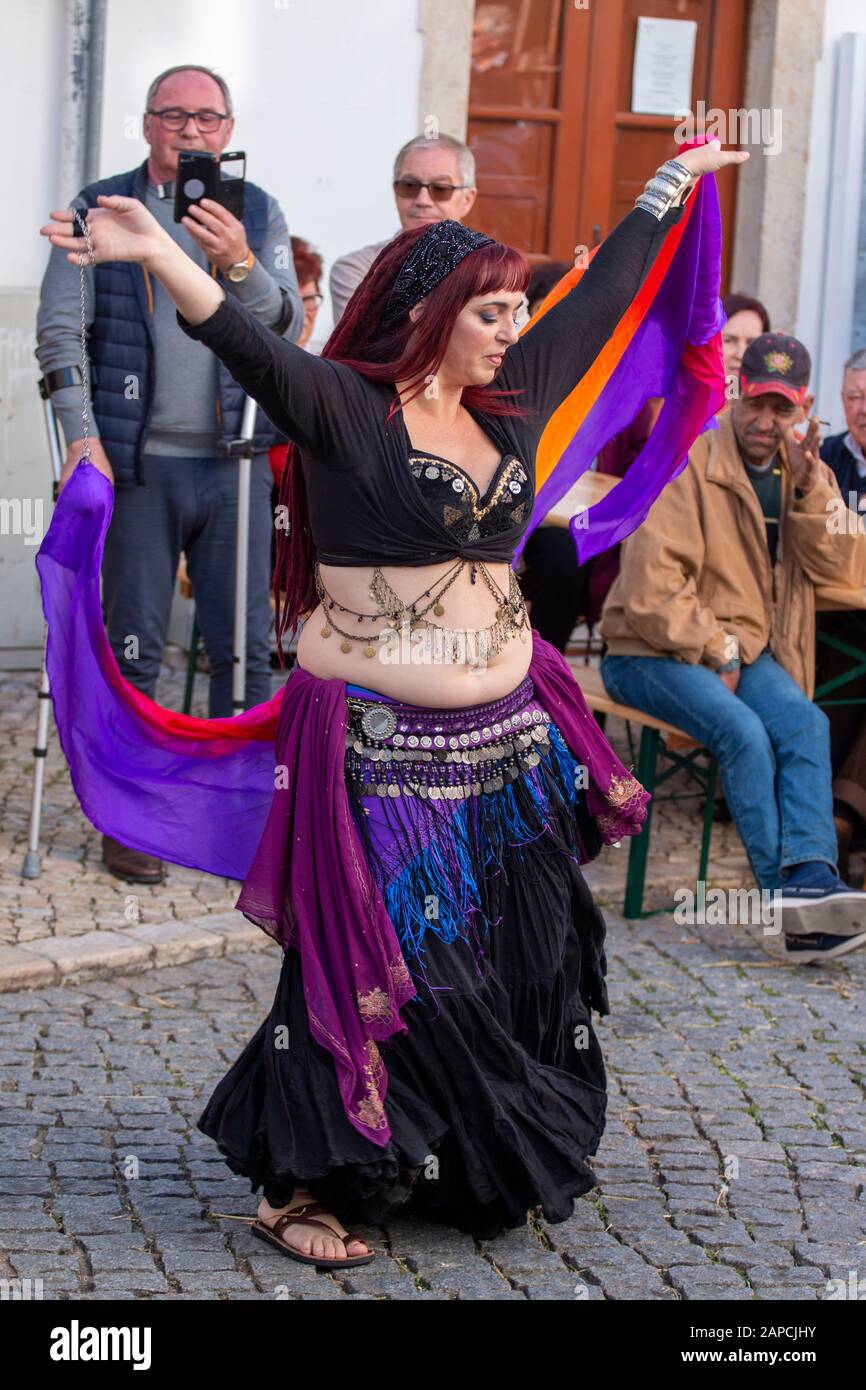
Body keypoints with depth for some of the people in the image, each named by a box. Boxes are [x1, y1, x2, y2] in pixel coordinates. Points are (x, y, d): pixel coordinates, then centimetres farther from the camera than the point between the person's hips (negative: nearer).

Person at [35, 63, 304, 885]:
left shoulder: (256, 215, 8)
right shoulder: (102, 210, 2)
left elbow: (287, 326, -1)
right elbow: (59, 327, -2)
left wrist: (240, 265, -21)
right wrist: (83, 435, -12)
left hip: (234, 461, 2)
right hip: (140, 461, -2)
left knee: (245, 645, 4)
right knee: (134, 646, 2)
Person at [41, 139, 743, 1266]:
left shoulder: (510, 404, 10)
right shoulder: (344, 407, -8)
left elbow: (601, 298, 21)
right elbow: (249, 346, -26)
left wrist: (674, 182, 31)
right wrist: (162, 256, -43)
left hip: (506, 741, 7)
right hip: (382, 744, -7)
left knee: (519, 969, 11)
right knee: (379, 971, -2)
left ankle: (494, 1167, 29)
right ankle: (309, 1184, 13)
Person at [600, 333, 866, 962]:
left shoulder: (803, 470, 10)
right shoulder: (688, 462, -9)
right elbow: (649, 590, -15)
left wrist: (811, 490, -13)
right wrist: (715, 651, -14)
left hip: (745, 651, 5)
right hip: (653, 650, -5)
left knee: (806, 722, -25)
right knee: (743, 731, -30)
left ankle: (811, 876, -38)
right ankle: (789, 898, -29)